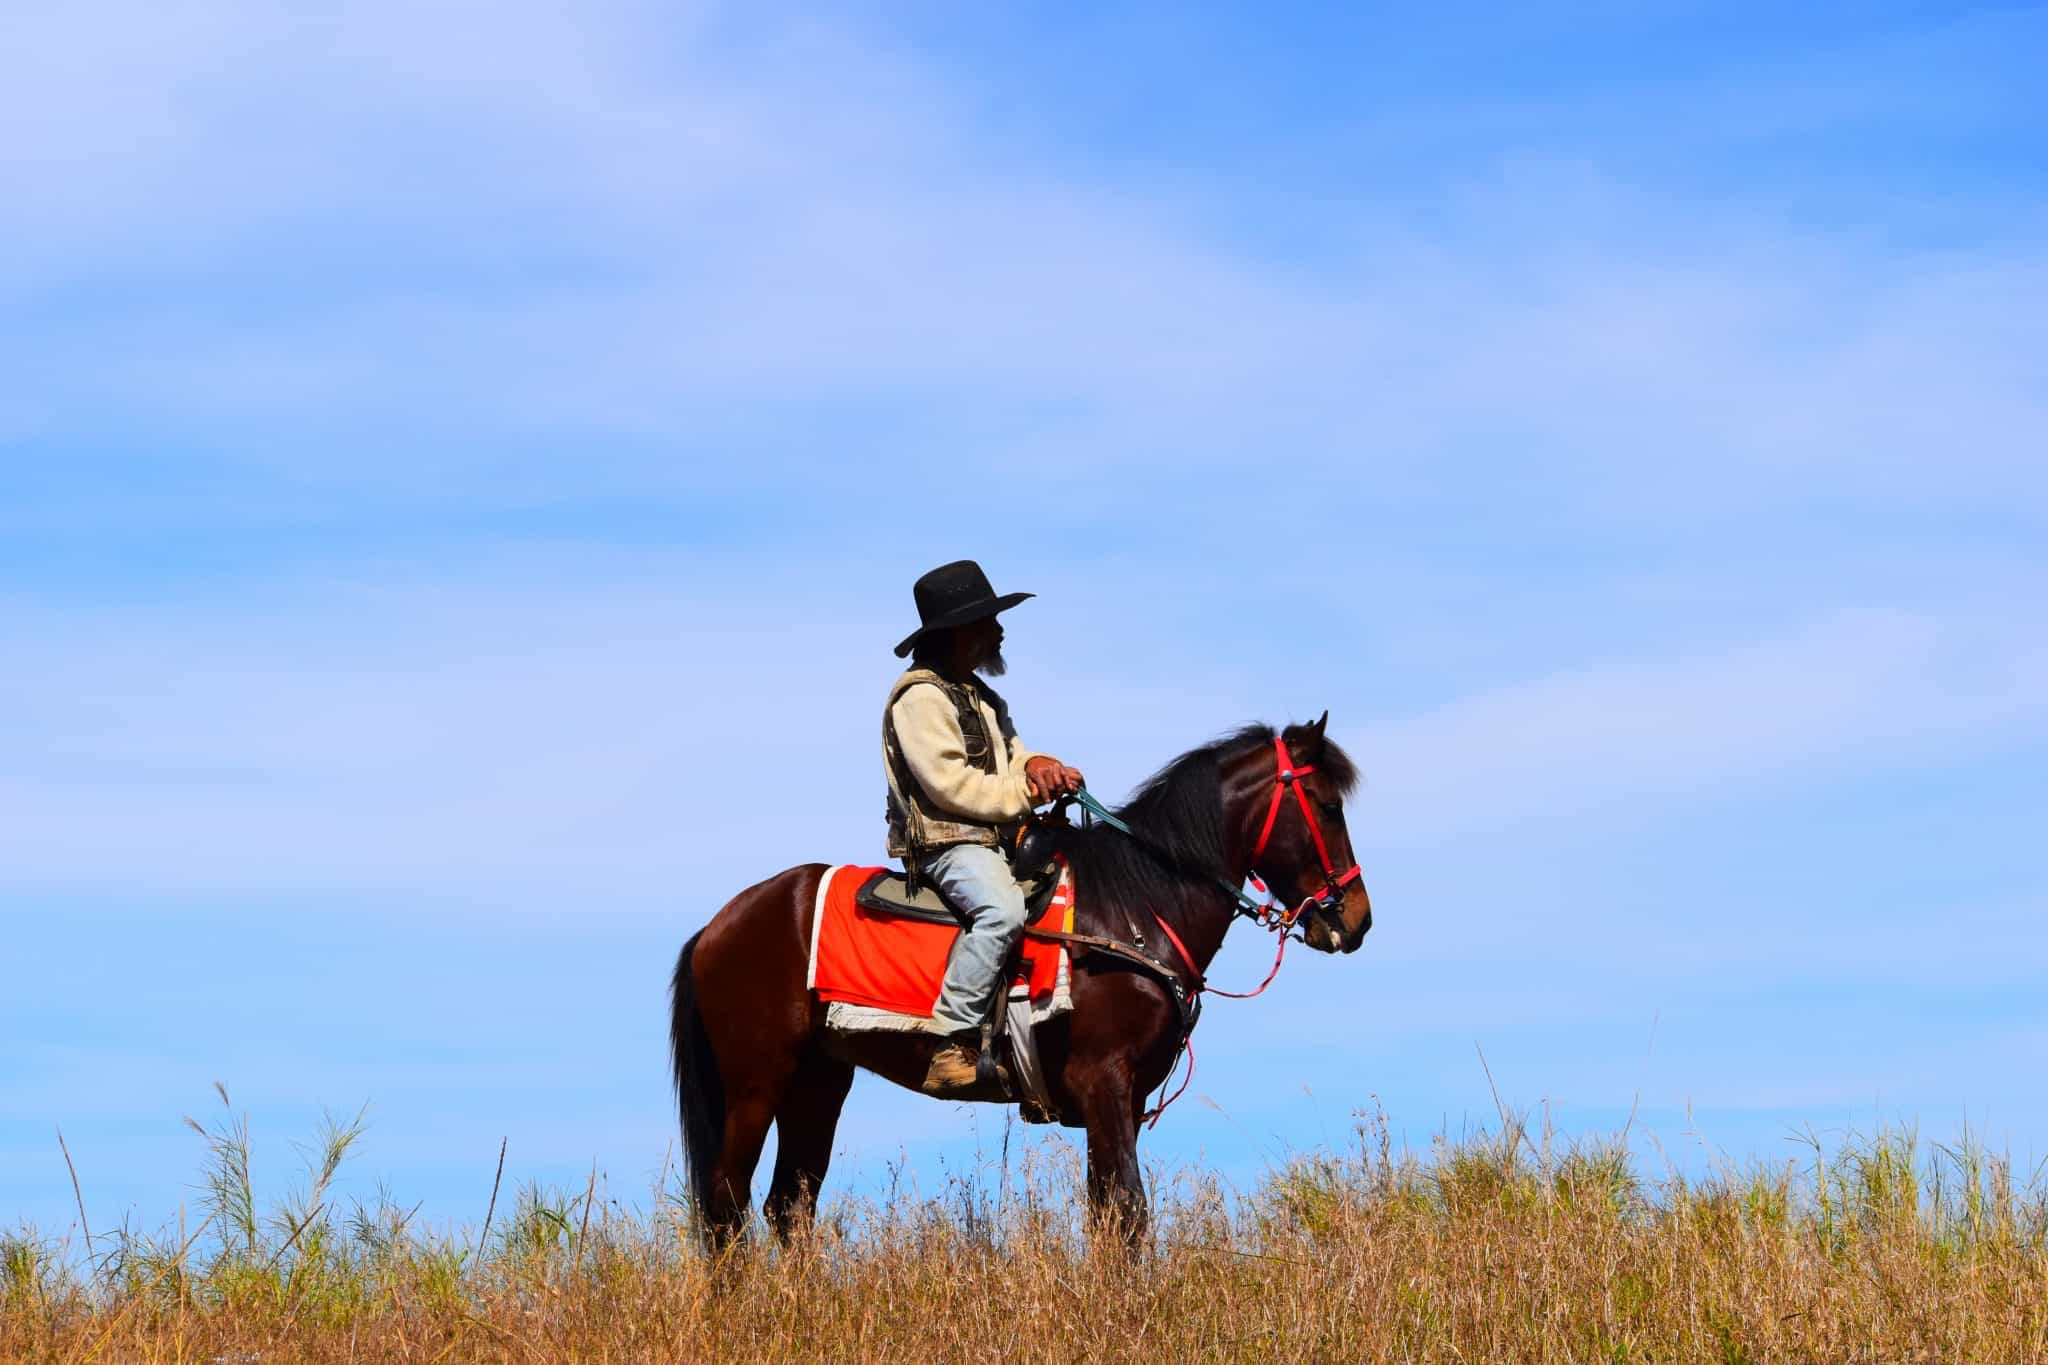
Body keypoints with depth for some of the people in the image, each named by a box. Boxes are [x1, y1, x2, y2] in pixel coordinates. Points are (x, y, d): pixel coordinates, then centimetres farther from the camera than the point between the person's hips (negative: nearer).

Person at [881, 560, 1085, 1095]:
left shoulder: (978, 696, 22)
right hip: (946, 843, -11)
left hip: (994, 840, 11)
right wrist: (1025, 793, -14)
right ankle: (952, 1047, -36)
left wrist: (1038, 765, 0)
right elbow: (949, 784, -19)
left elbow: (1009, 757, 24)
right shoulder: (921, 697, -10)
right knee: (1003, 909, -36)